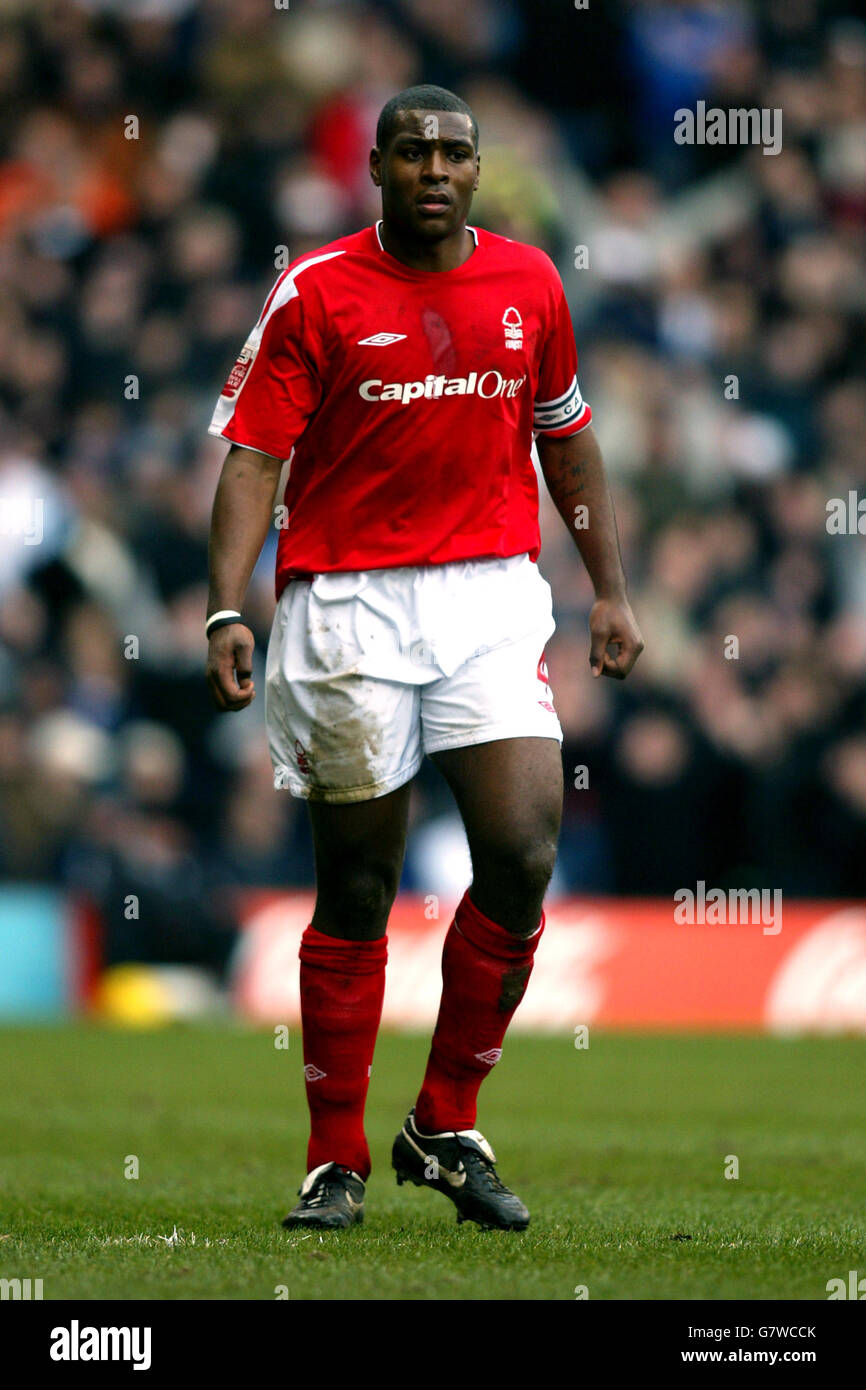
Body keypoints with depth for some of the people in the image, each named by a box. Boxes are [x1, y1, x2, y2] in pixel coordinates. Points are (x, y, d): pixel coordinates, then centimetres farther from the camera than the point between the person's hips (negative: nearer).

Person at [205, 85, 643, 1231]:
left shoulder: (529, 283, 8)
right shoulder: (316, 291, -3)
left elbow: (568, 440, 21)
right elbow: (253, 453, -5)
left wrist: (610, 590, 20)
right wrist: (228, 610, -15)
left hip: (493, 597, 3)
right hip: (346, 606, -3)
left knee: (522, 856, -11)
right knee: (356, 889, 2)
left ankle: (445, 1127, 6)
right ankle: (338, 1160, 13)